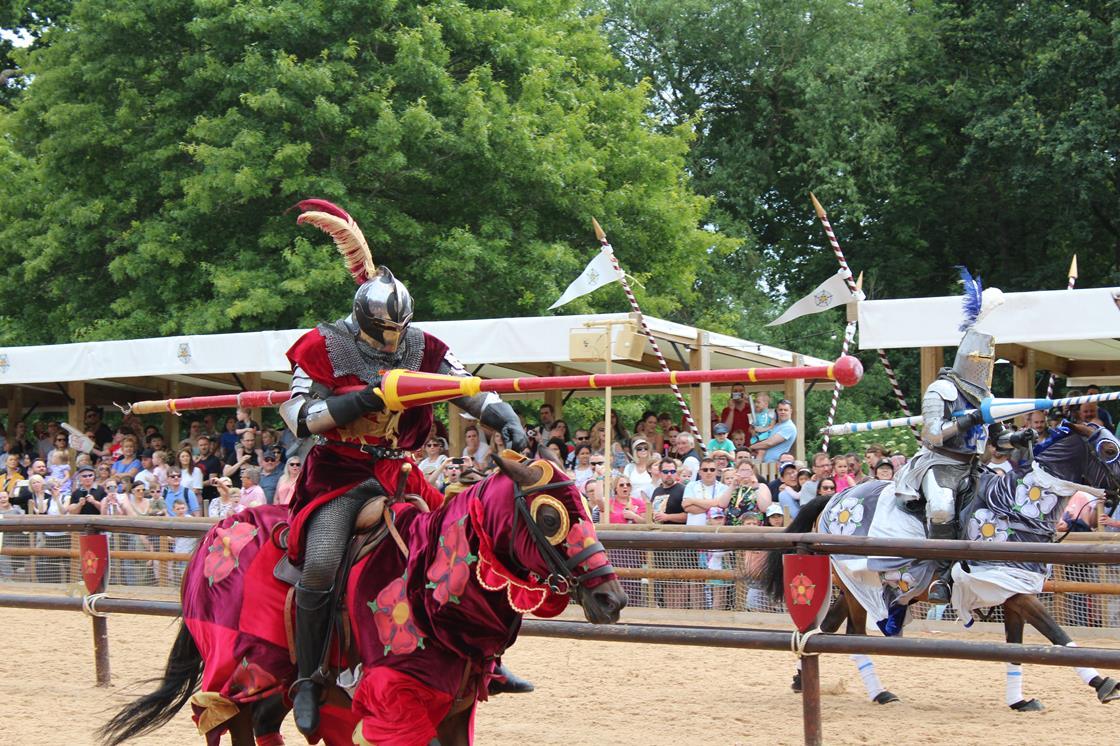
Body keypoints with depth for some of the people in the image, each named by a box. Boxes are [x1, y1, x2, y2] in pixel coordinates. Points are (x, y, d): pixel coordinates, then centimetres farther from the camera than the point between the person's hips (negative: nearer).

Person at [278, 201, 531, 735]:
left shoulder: (420, 348, 2)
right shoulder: (324, 347, -9)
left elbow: (466, 388, 2)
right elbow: (299, 414, -13)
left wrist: (504, 418, -17)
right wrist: (360, 400, -25)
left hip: (397, 473, 4)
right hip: (337, 475, -4)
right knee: (320, 566, -24)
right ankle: (308, 679, -8)